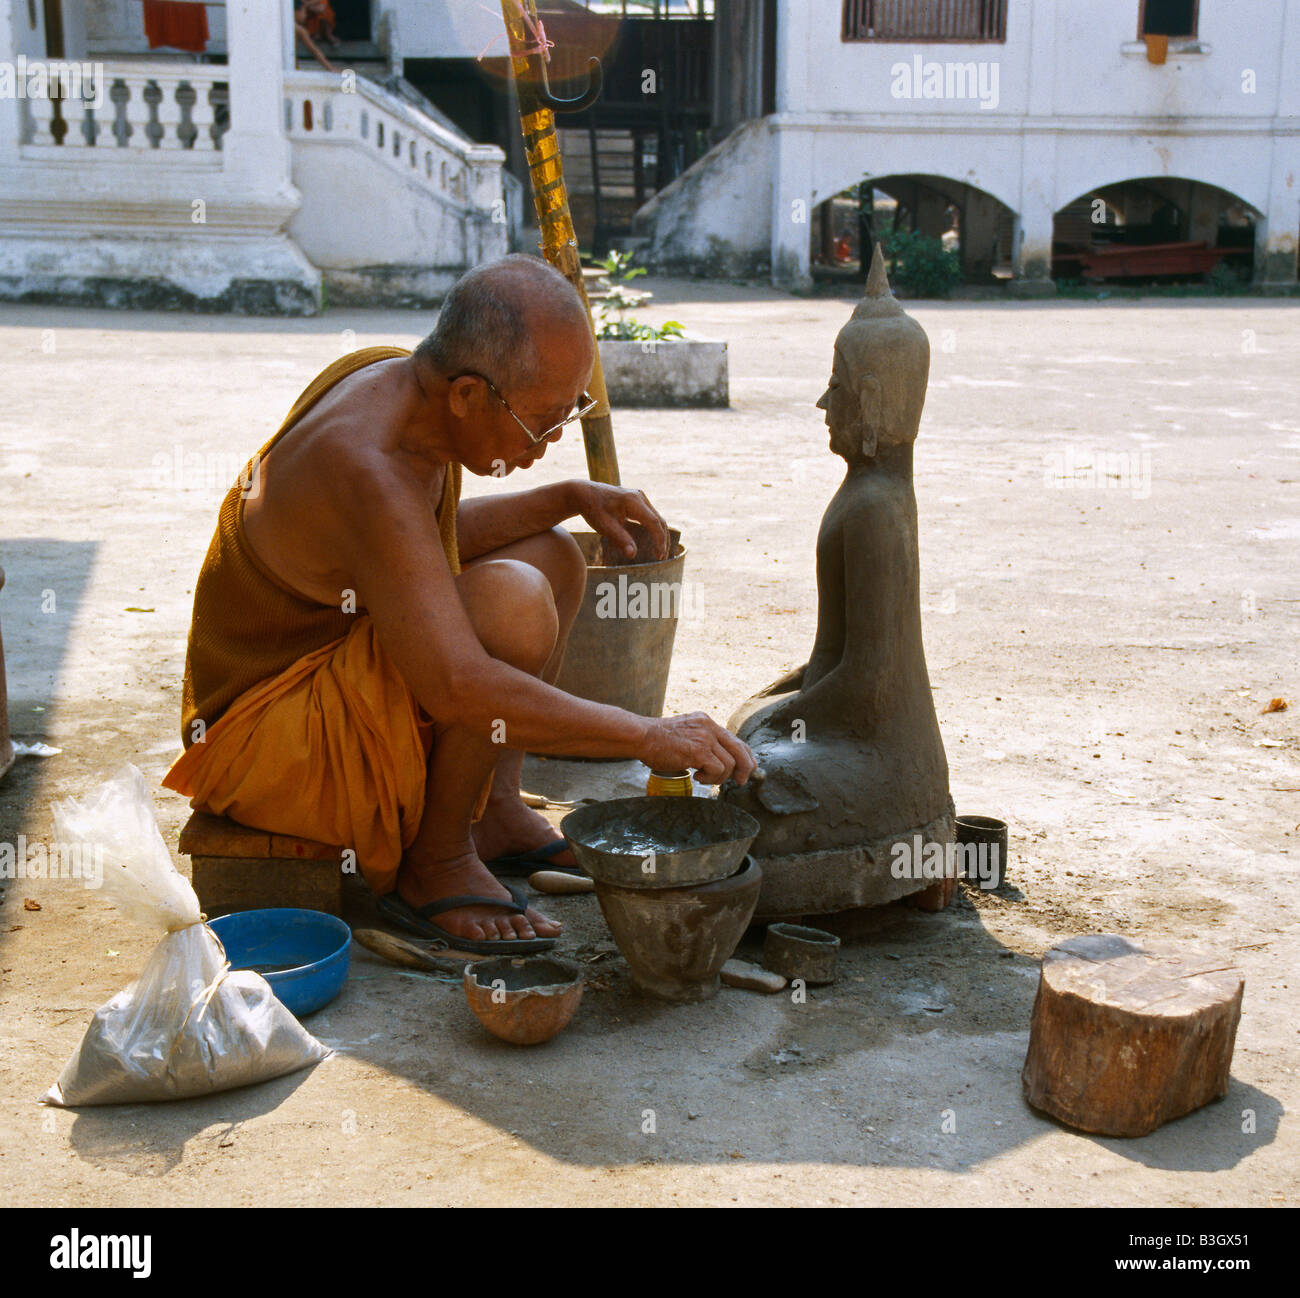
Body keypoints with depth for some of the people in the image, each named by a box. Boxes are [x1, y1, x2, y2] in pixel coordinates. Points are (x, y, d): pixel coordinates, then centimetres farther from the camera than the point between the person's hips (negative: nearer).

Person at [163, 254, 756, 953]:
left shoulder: (399, 375, -2)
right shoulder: (367, 470, -32)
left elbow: (437, 540, 17)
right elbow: (457, 687, -40)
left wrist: (573, 497, 5)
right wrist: (648, 736, -36)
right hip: (260, 736, -10)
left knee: (551, 553, 12)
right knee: (513, 601, -31)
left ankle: (494, 809, 7)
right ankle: (435, 862, -13)